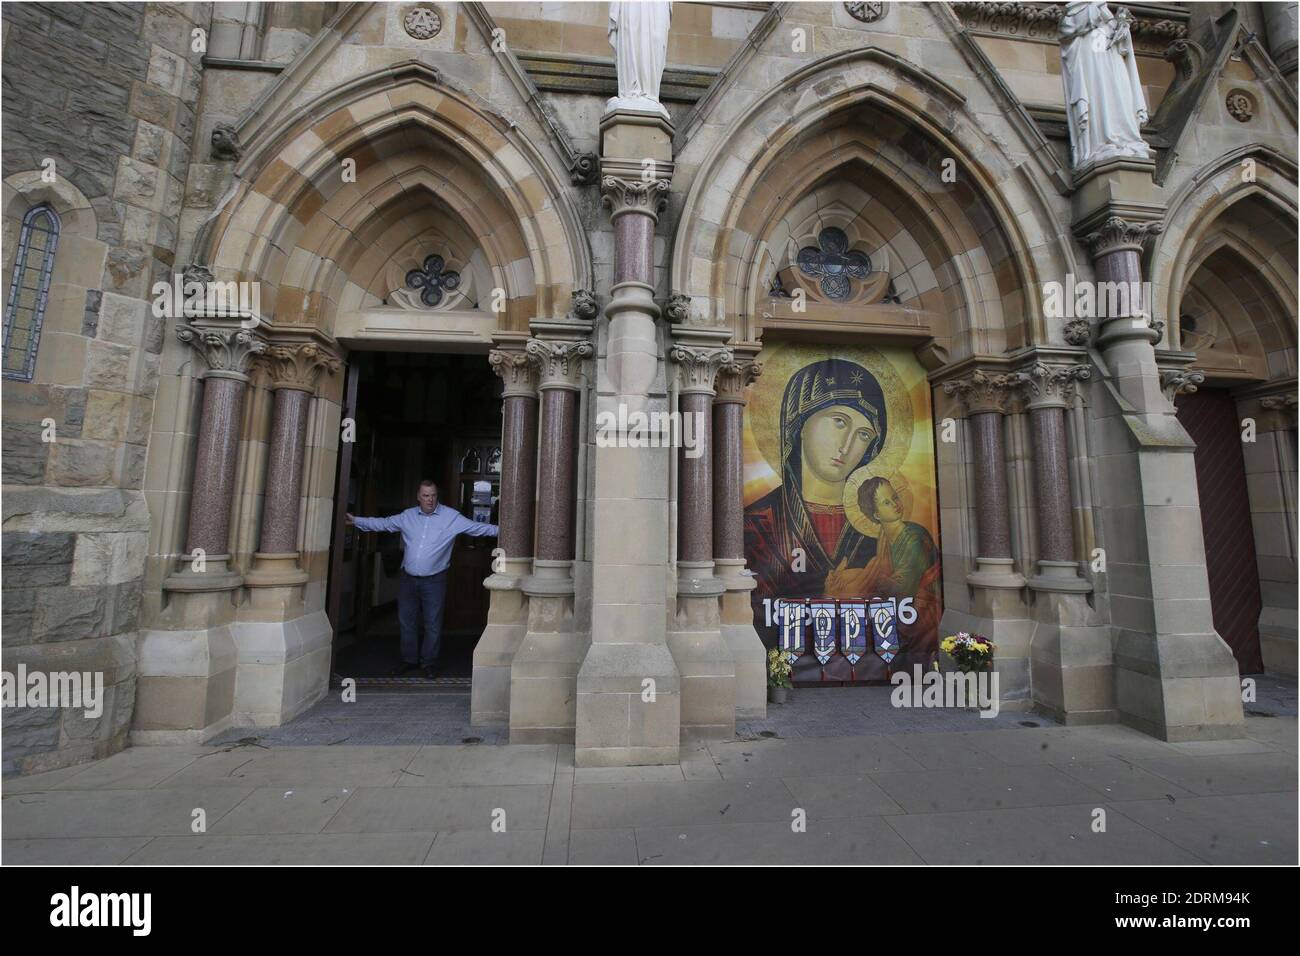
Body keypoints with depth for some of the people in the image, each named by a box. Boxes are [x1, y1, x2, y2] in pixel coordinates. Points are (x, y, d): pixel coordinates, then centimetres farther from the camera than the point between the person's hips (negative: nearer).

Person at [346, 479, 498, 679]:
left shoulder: (452, 517, -6)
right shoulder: (407, 516, 6)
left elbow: (478, 527, -10)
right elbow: (382, 523, 16)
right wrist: (356, 521, 16)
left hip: (434, 581, -4)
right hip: (408, 578, 4)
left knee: (433, 624, 4)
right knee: (406, 621, 14)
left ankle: (429, 663, 20)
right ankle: (410, 660, 30)